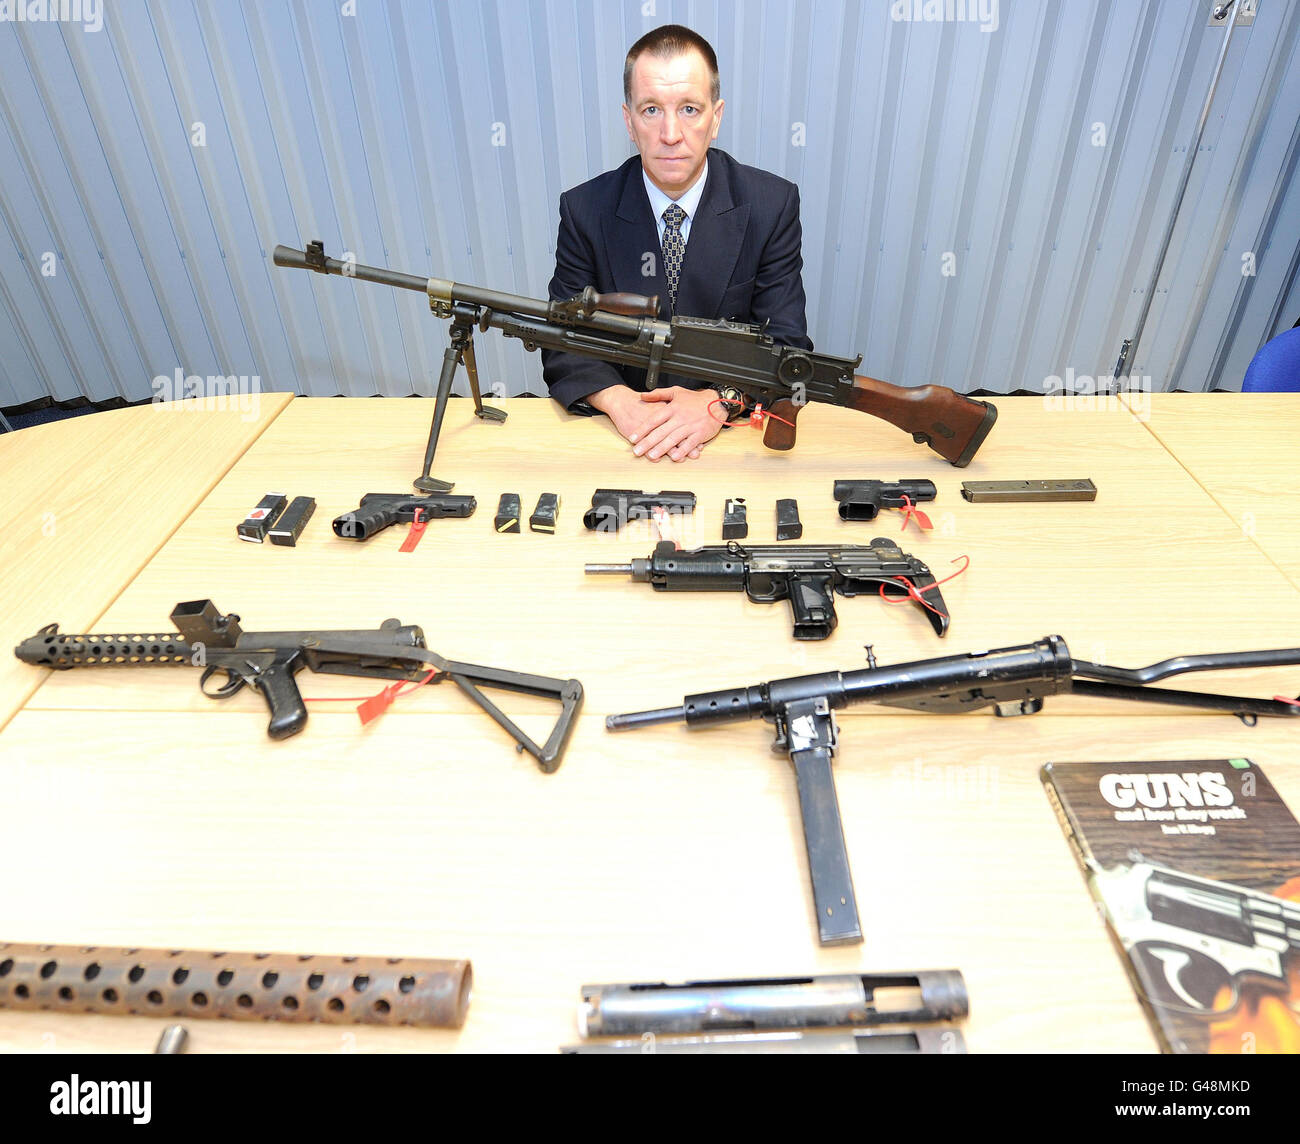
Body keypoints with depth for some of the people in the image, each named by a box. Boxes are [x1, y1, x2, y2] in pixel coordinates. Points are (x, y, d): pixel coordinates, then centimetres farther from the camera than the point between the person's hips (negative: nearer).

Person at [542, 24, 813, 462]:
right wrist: (619, 401, -21)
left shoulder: (772, 205, -3)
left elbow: (787, 344, -4)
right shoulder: (585, 210, -2)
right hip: (622, 428, 0)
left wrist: (720, 403, -22)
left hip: (734, 430, 0)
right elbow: (562, 346, -1)